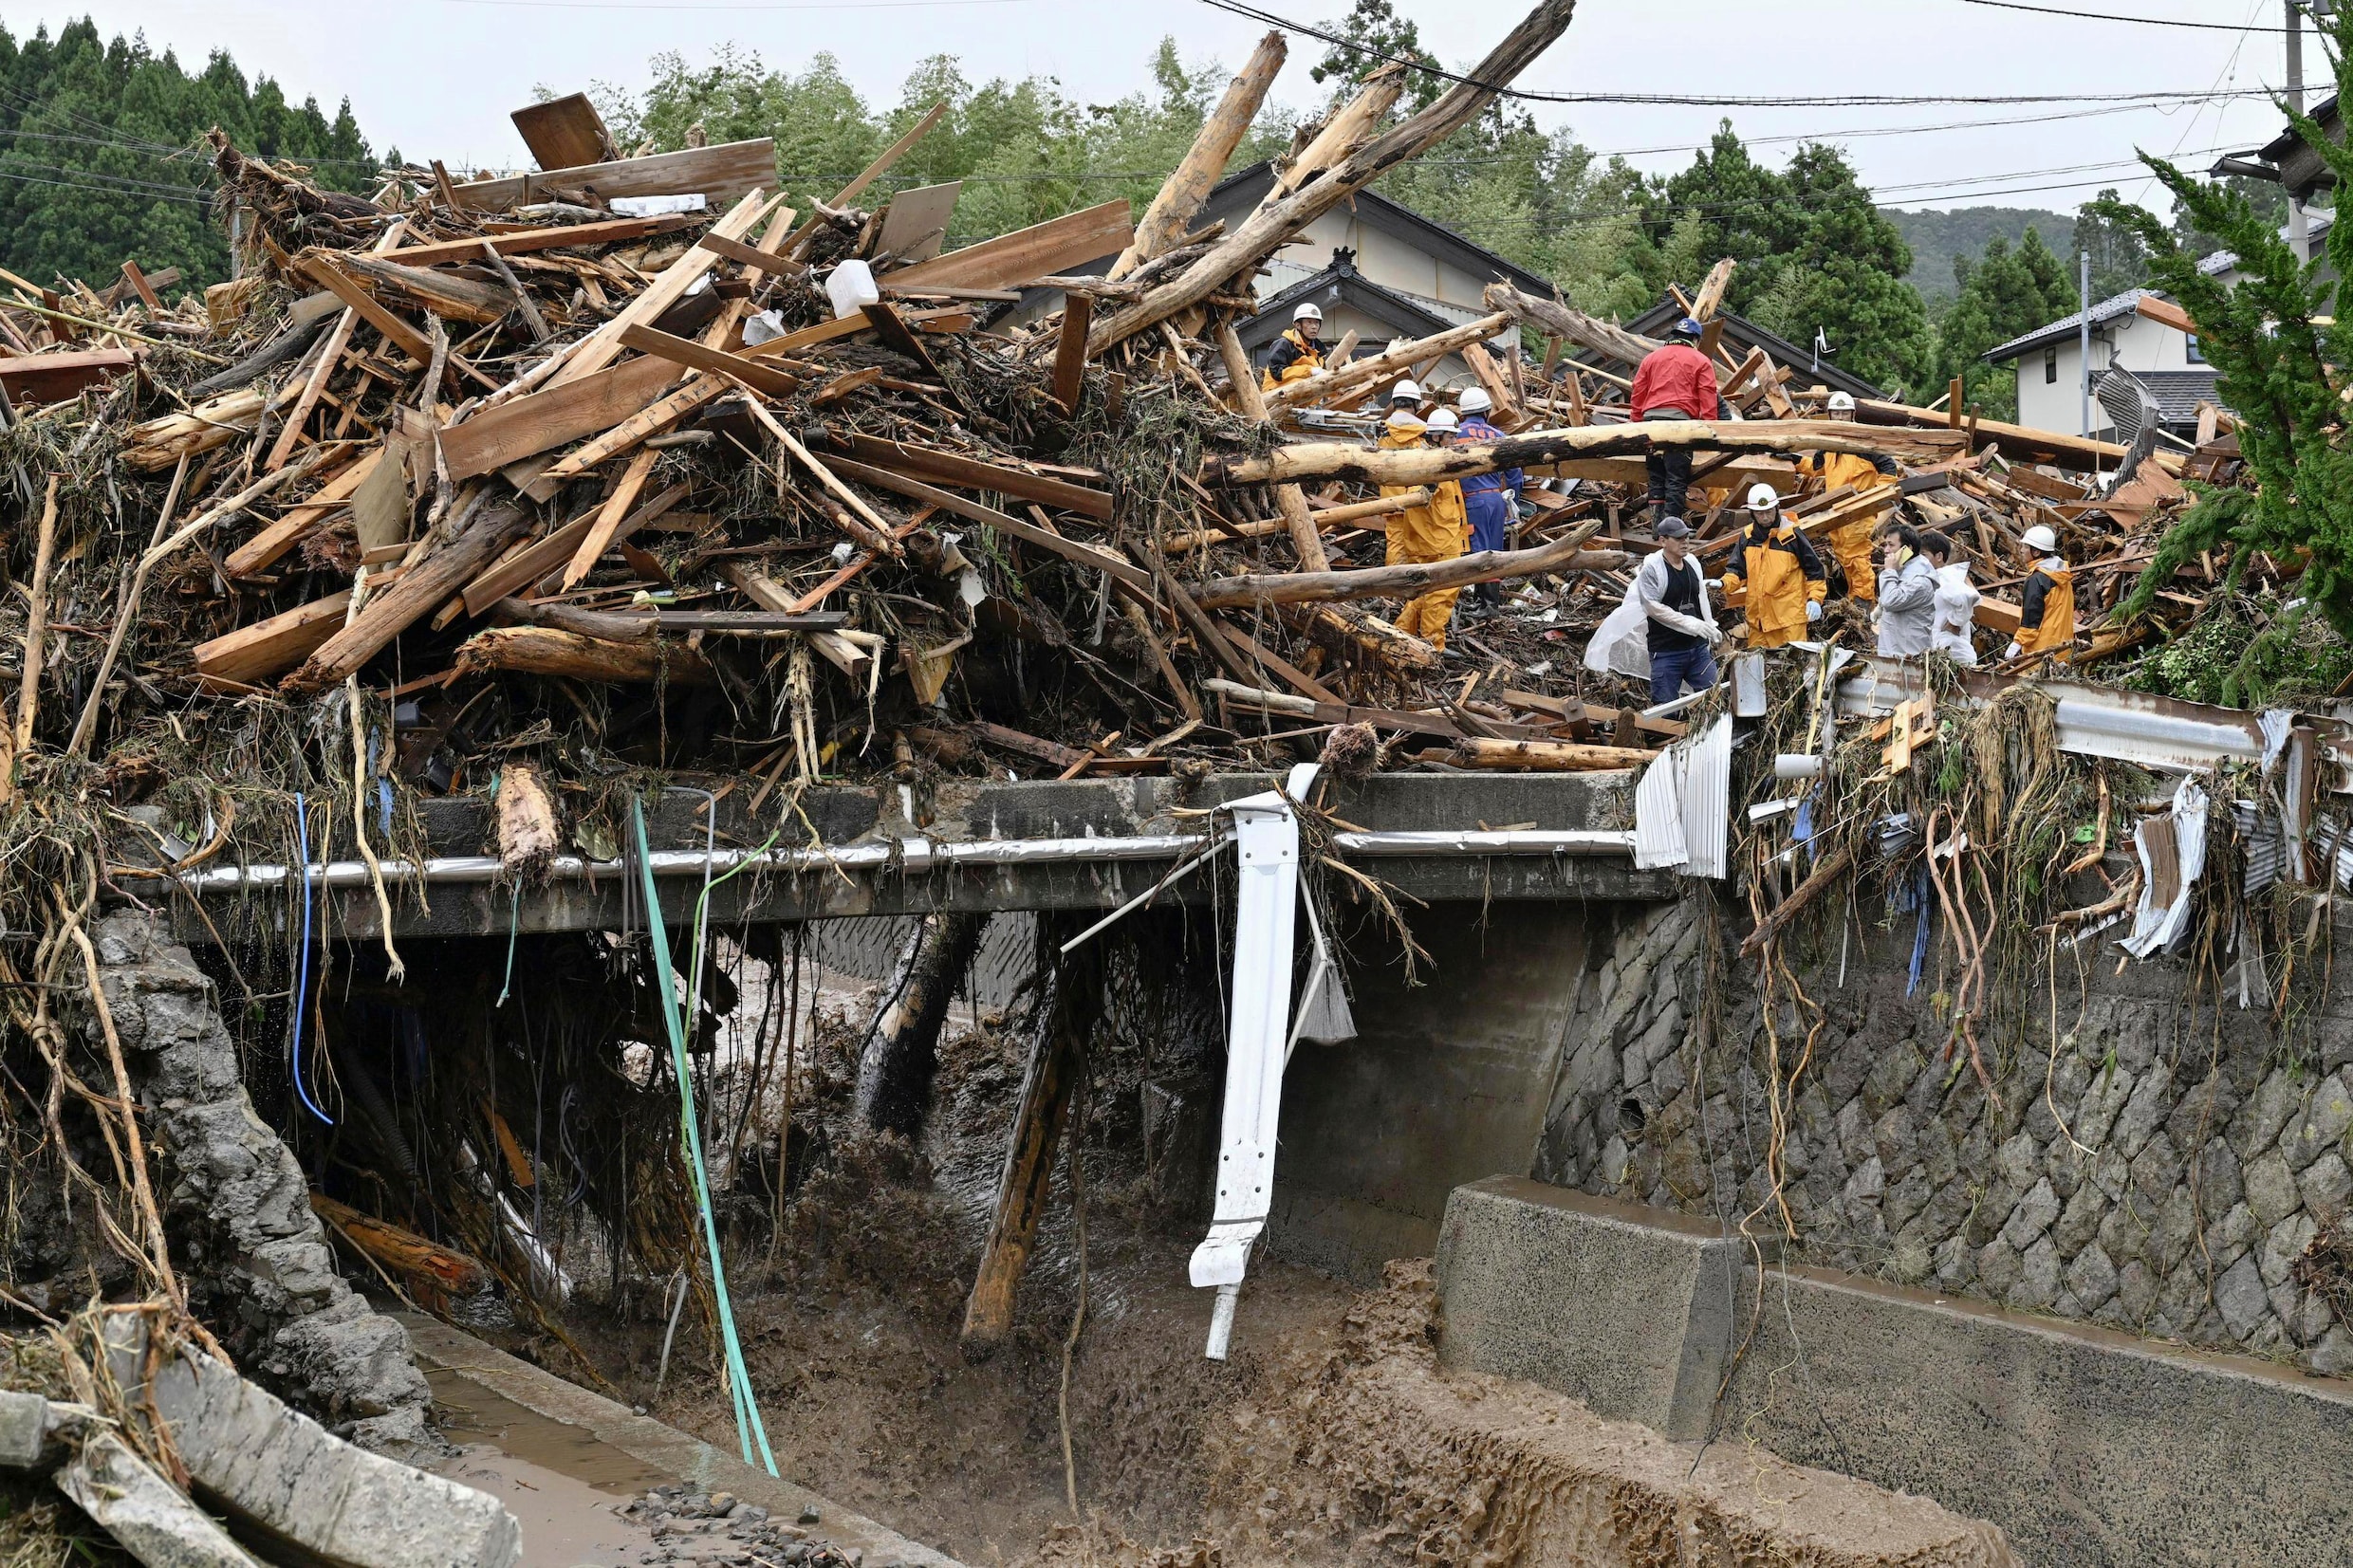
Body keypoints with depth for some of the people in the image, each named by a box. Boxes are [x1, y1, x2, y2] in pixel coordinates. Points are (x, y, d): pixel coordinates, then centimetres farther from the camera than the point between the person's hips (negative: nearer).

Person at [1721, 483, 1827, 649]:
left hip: (1790, 615, -5)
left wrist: (1815, 599, -7)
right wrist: (1723, 584, -6)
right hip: (1758, 615, 5)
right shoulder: (1747, 538, 7)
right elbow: (1738, 570, 14)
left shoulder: (1792, 536, -5)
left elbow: (1814, 569, 1)